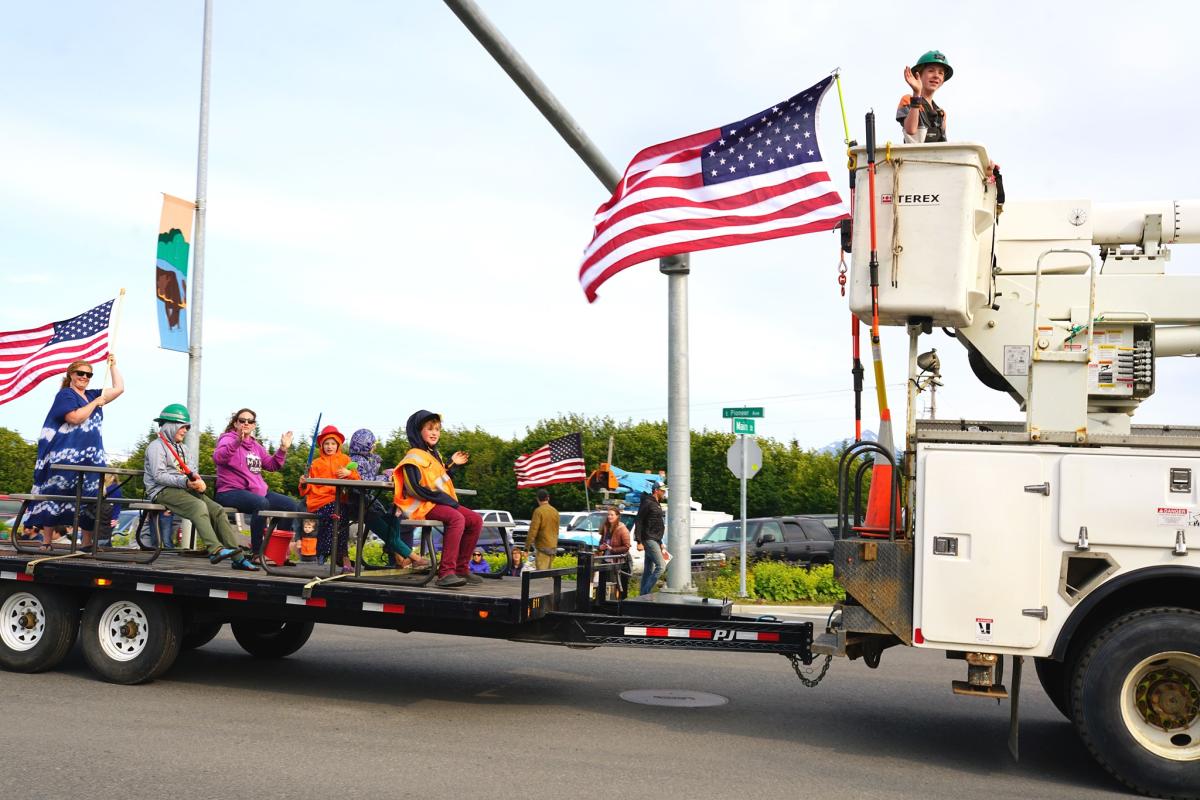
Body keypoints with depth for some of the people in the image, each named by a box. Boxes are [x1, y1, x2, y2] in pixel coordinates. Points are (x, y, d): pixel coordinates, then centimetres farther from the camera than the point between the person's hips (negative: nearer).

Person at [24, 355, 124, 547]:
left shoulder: (92, 395, 19)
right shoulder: (65, 395, -3)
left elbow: (119, 389, 20)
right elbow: (75, 418, -18)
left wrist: (113, 365, 17)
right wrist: (95, 403, -8)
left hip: (91, 457, 7)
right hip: (65, 457, -7)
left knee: (90, 498, 3)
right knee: (55, 496, -5)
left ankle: (87, 542, 6)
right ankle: (46, 542, -2)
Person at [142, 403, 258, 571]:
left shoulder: (181, 448, 29)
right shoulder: (157, 446, 1)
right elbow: (159, 475, -13)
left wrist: (198, 481, -2)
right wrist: (185, 482, -25)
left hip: (183, 489, 8)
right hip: (162, 491, -8)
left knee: (218, 510, -13)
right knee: (199, 506, -34)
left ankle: (237, 557, -20)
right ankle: (215, 549, -47)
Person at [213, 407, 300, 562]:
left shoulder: (256, 445, 22)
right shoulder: (228, 439, -1)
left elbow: (271, 465, 19)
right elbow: (218, 458, -22)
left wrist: (283, 450, 5)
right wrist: (237, 442, -36)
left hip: (258, 490, 8)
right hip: (230, 491, -8)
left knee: (292, 505, -7)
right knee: (261, 503, -37)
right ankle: (257, 553, -28)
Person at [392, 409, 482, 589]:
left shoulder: (434, 455, 23)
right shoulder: (414, 457, -6)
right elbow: (416, 488, -18)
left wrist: (452, 464, 21)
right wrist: (442, 498, -20)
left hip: (441, 502, 9)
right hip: (423, 506, -9)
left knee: (476, 520, -4)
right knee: (457, 519, -34)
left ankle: (461, 568, 3)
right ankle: (446, 573, -41)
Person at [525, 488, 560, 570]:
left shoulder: (538, 511, -12)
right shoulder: (555, 511, 11)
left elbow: (533, 530, -15)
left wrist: (527, 546, -11)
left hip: (542, 547, -7)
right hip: (553, 547, 7)